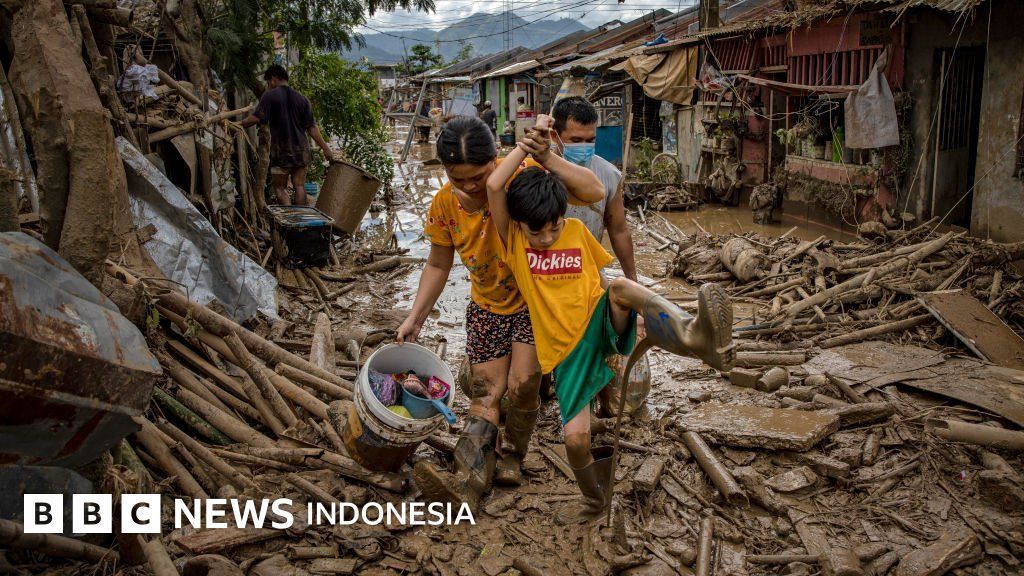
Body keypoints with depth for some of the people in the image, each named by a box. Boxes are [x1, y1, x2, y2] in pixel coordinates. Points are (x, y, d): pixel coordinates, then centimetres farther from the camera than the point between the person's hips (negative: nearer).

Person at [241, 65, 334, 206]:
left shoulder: (270, 96, -4)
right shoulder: (301, 99, 9)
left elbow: (256, 118, -13)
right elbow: (312, 127, 5)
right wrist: (325, 148, 7)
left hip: (281, 150, -4)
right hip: (301, 150, 4)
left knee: (280, 187, 5)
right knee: (299, 186, 7)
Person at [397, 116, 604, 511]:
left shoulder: (524, 175, -25)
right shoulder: (445, 204, -13)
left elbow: (594, 191, -33)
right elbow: (437, 266, 2)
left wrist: (542, 156, -41)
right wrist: (415, 318, -3)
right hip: (487, 306, 4)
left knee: (522, 384, -13)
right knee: (484, 393, 1)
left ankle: (511, 457, 13)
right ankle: (469, 481, -3)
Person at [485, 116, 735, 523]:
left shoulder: (578, 231, 8)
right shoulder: (513, 241, -1)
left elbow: (608, 271, 20)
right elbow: (494, 185, -15)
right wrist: (530, 141, -8)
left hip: (602, 327, 1)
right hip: (566, 350, -1)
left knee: (618, 286, -33)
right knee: (575, 438, -15)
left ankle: (692, 334, -61)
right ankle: (594, 500, 18)